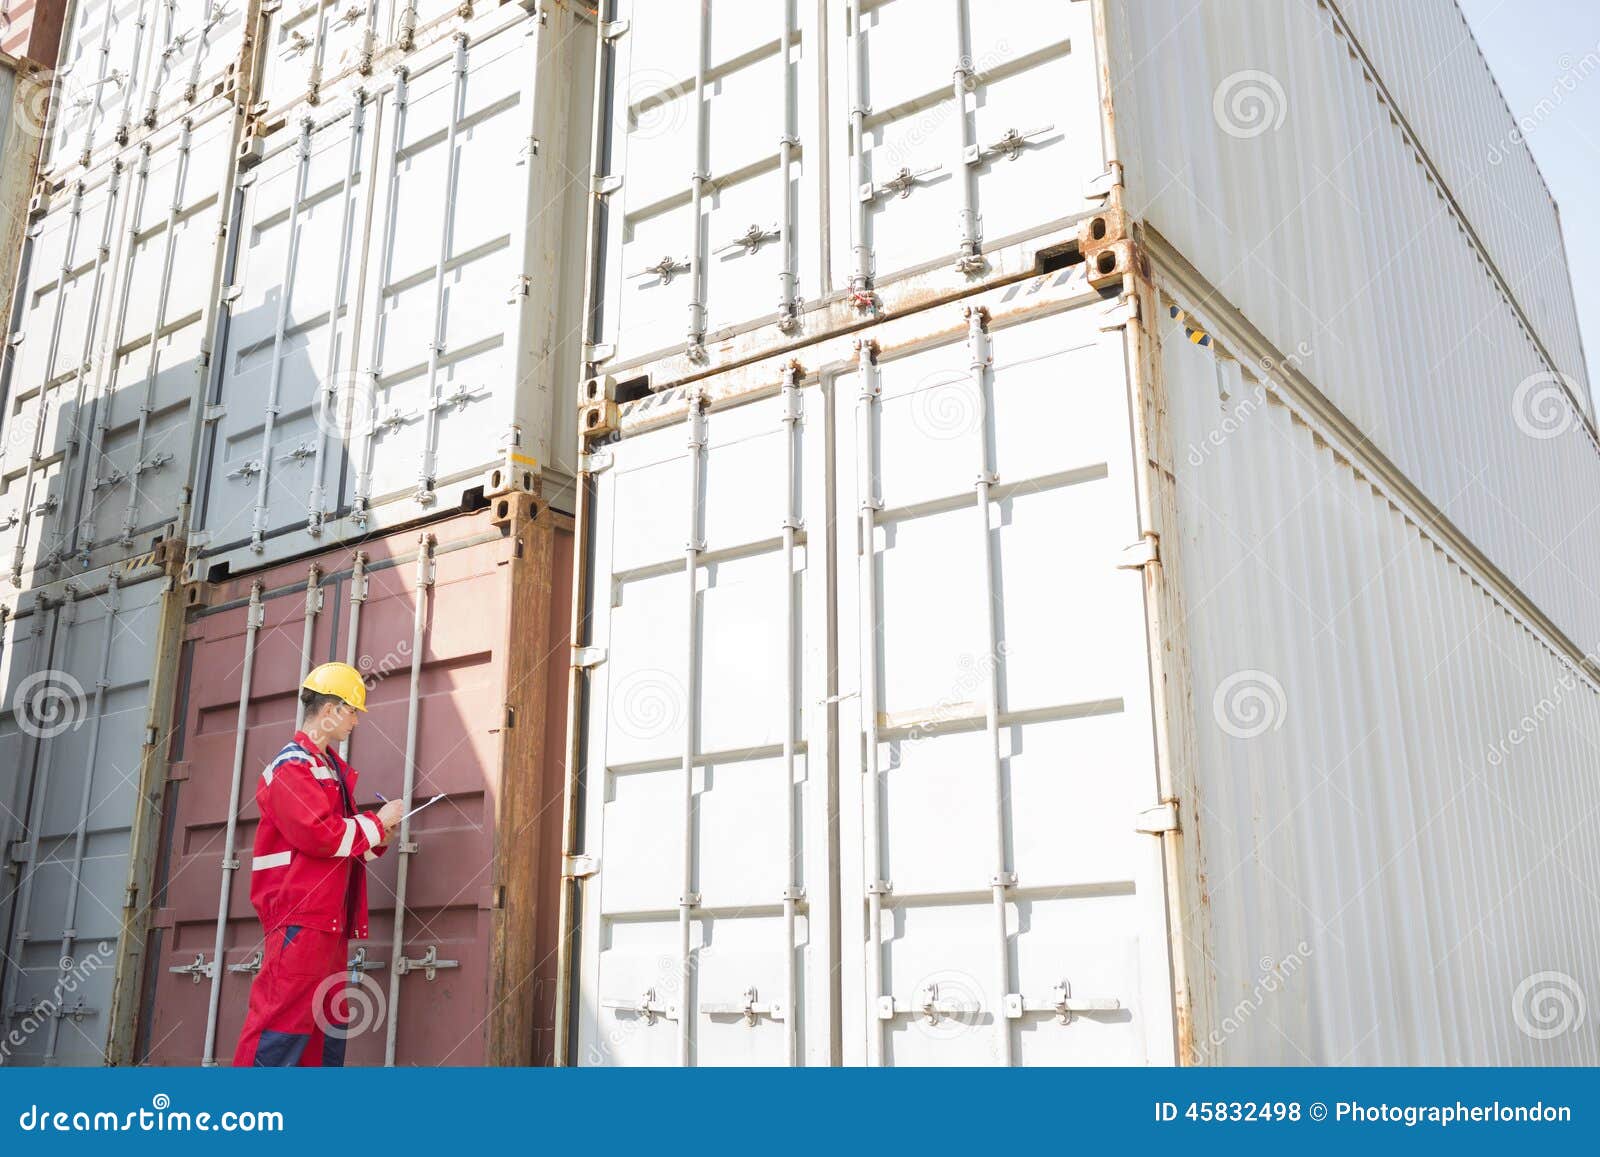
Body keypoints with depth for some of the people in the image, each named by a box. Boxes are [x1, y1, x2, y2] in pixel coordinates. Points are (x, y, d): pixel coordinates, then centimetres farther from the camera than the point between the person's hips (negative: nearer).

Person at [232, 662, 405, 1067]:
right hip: (299, 917, -10)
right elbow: (318, 834, -20)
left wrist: (376, 840, 7)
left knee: (329, 1026, 11)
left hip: (329, 919, 10)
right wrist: (377, 822, -9)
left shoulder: (331, 768, 20)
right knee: (283, 1020, -10)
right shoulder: (293, 765, -9)